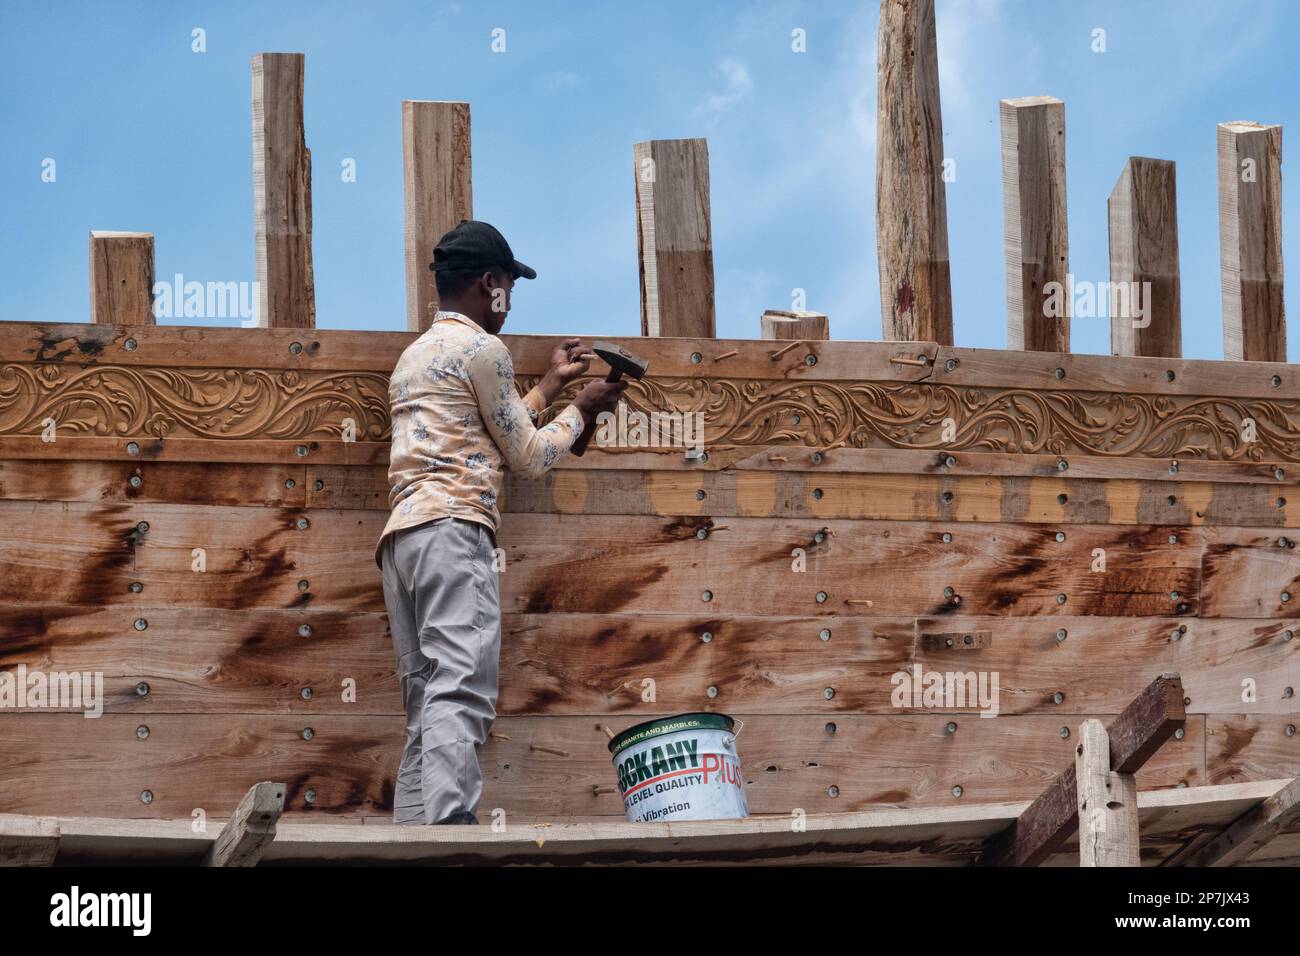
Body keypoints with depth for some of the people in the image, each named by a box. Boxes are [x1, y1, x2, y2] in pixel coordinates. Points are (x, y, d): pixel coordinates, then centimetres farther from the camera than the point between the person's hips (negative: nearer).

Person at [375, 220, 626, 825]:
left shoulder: (414, 355, 29)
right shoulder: (481, 349, 2)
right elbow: (529, 458, 6)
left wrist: (549, 385, 41)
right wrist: (581, 409, 22)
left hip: (400, 536, 9)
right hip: (452, 530, -9)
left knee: (426, 715, 2)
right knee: (462, 691, -23)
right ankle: (450, 826, -39)